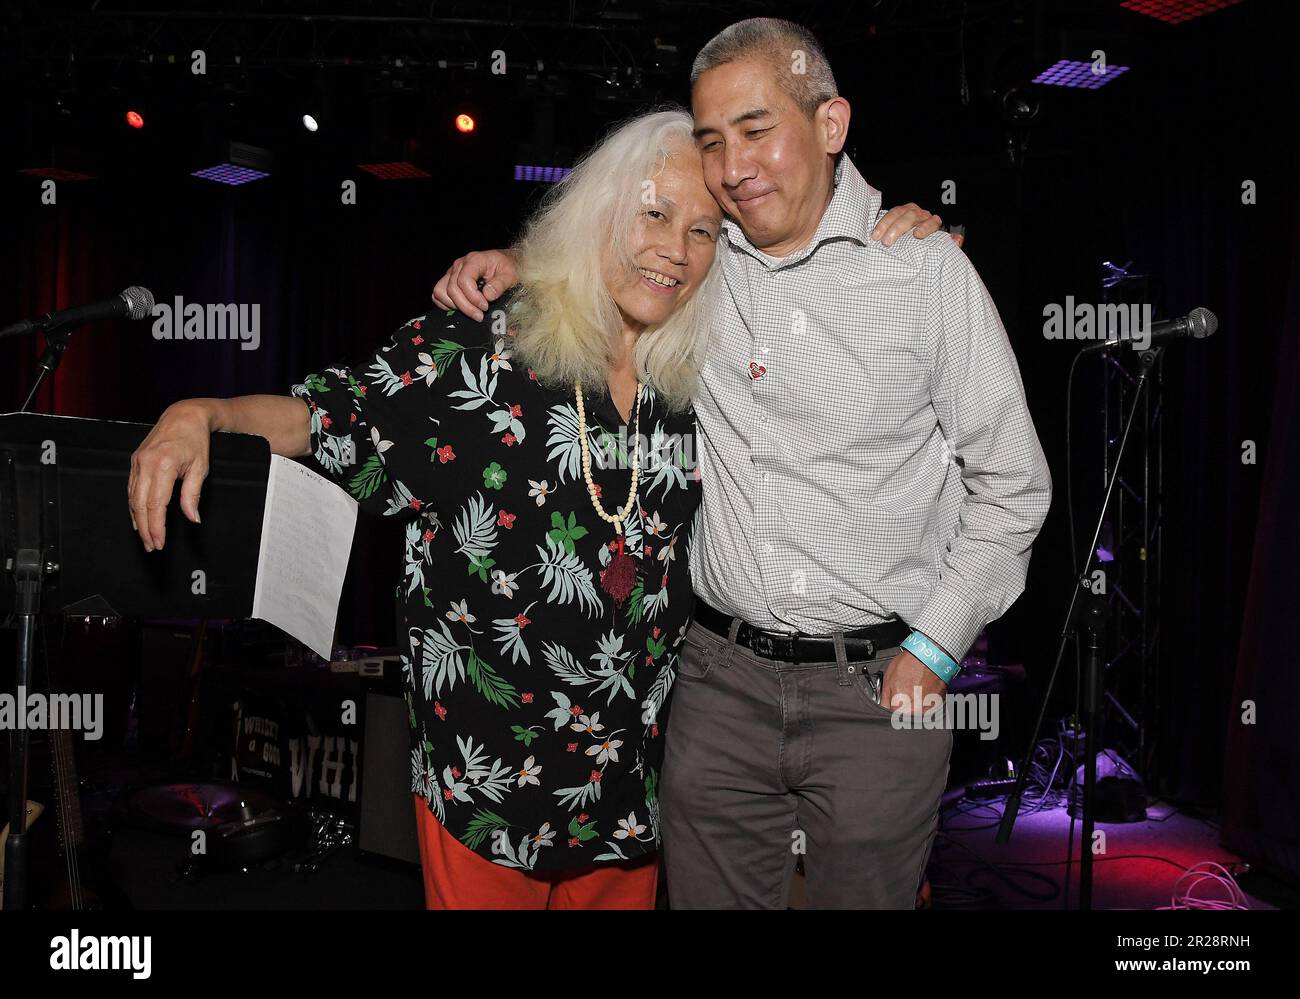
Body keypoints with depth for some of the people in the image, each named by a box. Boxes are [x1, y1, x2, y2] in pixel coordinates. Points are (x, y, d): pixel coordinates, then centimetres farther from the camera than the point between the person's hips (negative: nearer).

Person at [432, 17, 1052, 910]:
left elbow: (1011, 483, 0)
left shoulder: (925, 268, -5)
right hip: (721, 674, 3)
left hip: (878, 683, -3)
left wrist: (934, 648, -6)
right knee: (707, 895, 13)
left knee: (861, 893, 10)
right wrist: (510, 263, 4)